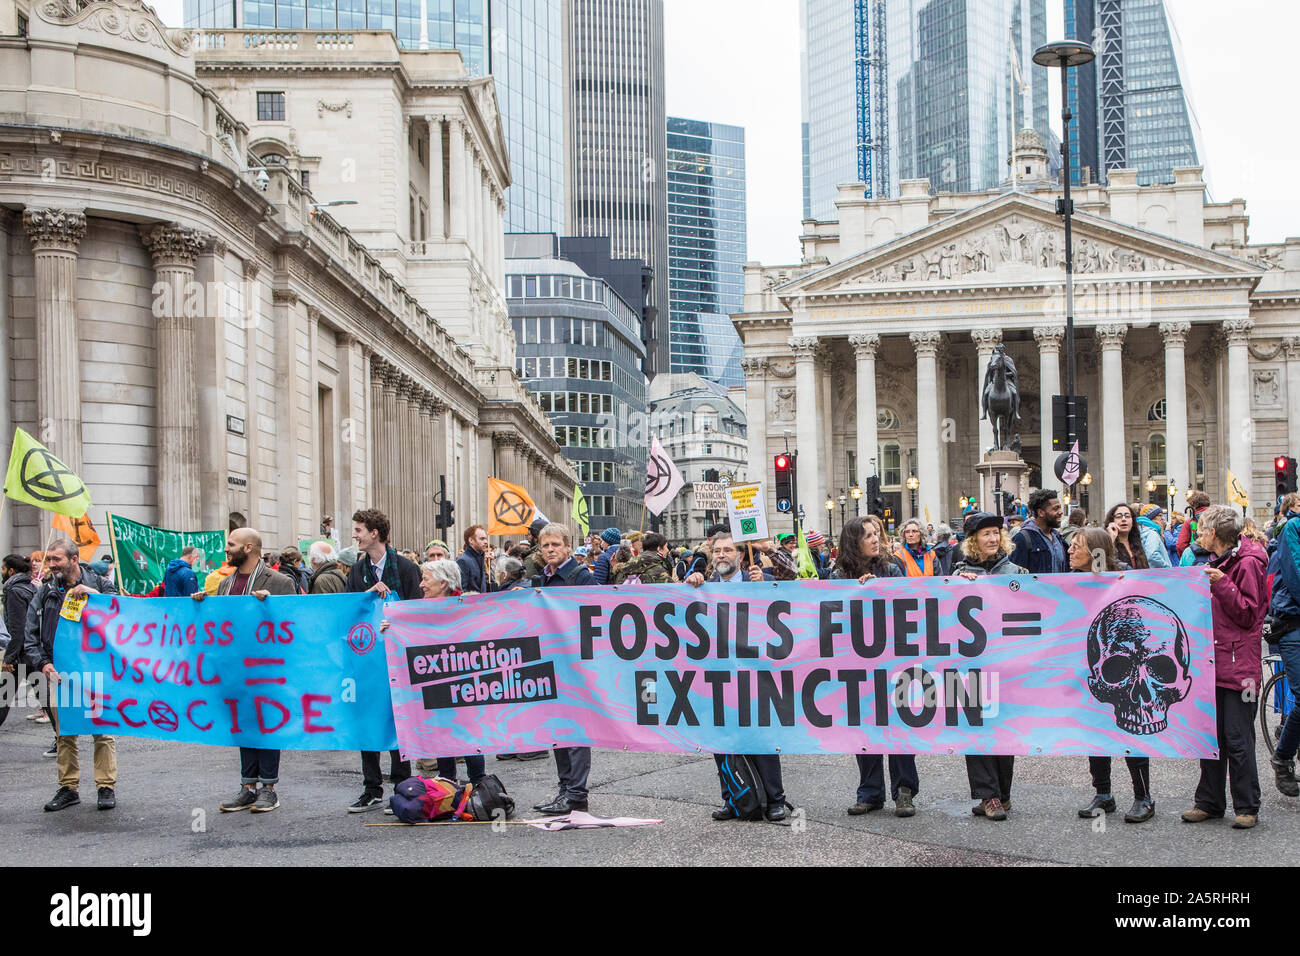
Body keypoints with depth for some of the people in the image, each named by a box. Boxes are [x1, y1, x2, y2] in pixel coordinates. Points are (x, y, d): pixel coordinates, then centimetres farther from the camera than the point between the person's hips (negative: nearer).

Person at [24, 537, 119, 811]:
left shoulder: (99, 584, 6)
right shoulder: (44, 593, 12)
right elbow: (30, 635, 10)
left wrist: (93, 594, -17)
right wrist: (42, 663, -5)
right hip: (58, 672, 3)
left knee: (103, 731, -4)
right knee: (64, 734, 6)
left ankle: (107, 786, 4)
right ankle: (68, 788, 16)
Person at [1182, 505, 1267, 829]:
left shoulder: (1247, 563, -8)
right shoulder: (1216, 563, 19)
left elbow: (1249, 614, -13)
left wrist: (1222, 585, -20)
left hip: (1238, 665, -9)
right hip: (1212, 662, 9)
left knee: (1237, 740, -5)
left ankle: (1247, 807, 2)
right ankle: (1209, 802, 16)